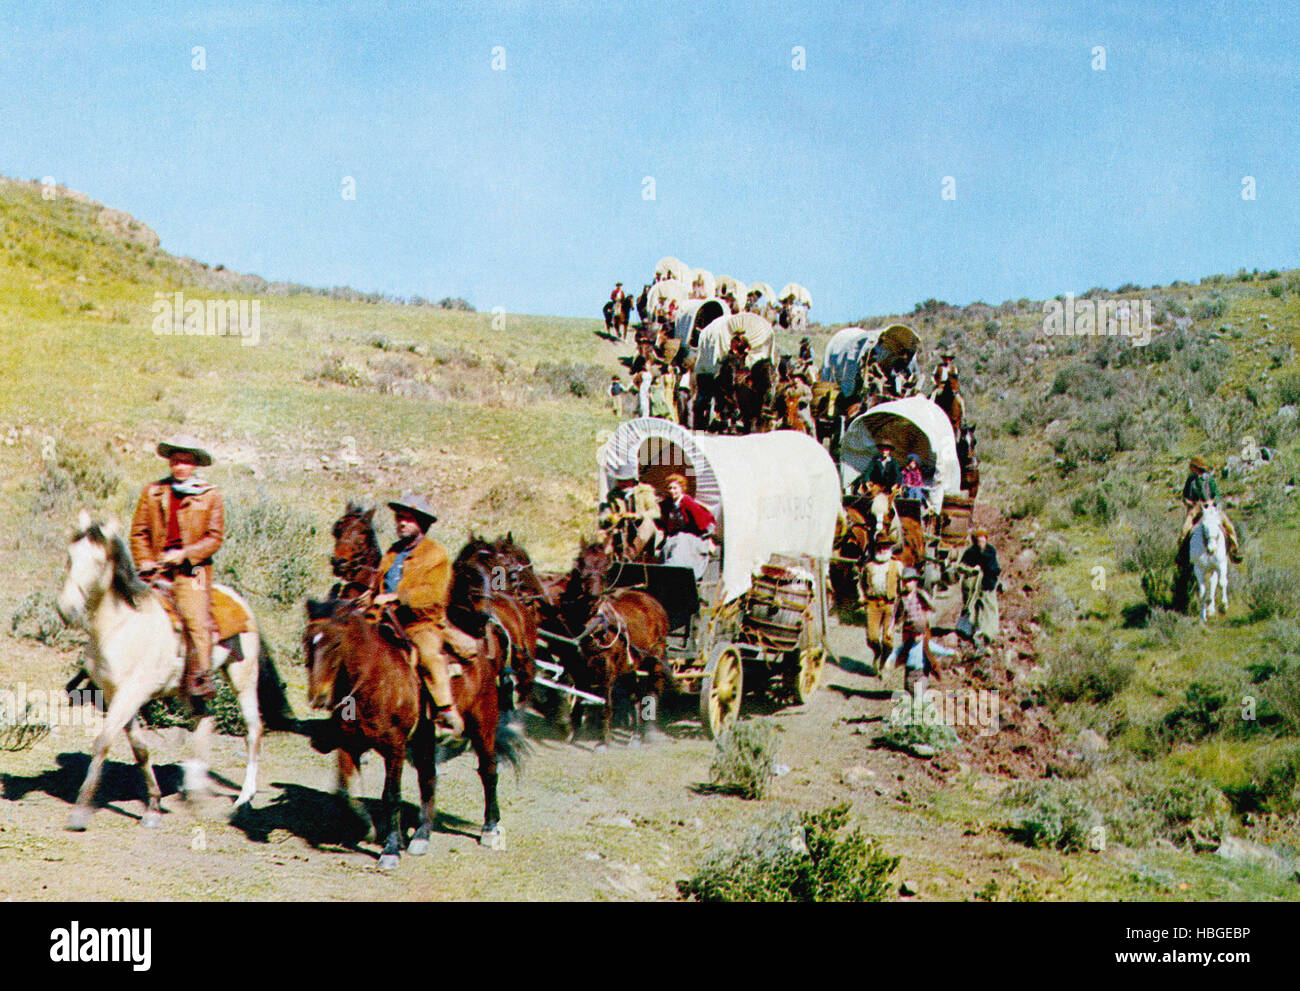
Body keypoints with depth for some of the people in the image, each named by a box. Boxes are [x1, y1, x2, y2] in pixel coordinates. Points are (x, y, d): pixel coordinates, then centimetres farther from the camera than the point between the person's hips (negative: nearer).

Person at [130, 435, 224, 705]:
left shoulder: (210, 495, 7)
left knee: (196, 619, -19)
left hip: (192, 570, -3)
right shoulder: (152, 492, 14)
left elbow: (215, 537, 2)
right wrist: (145, 562, -1)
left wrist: (184, 554, -10)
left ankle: (199, 683, -21)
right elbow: (138, 532, 14)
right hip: (157, 569, 3)